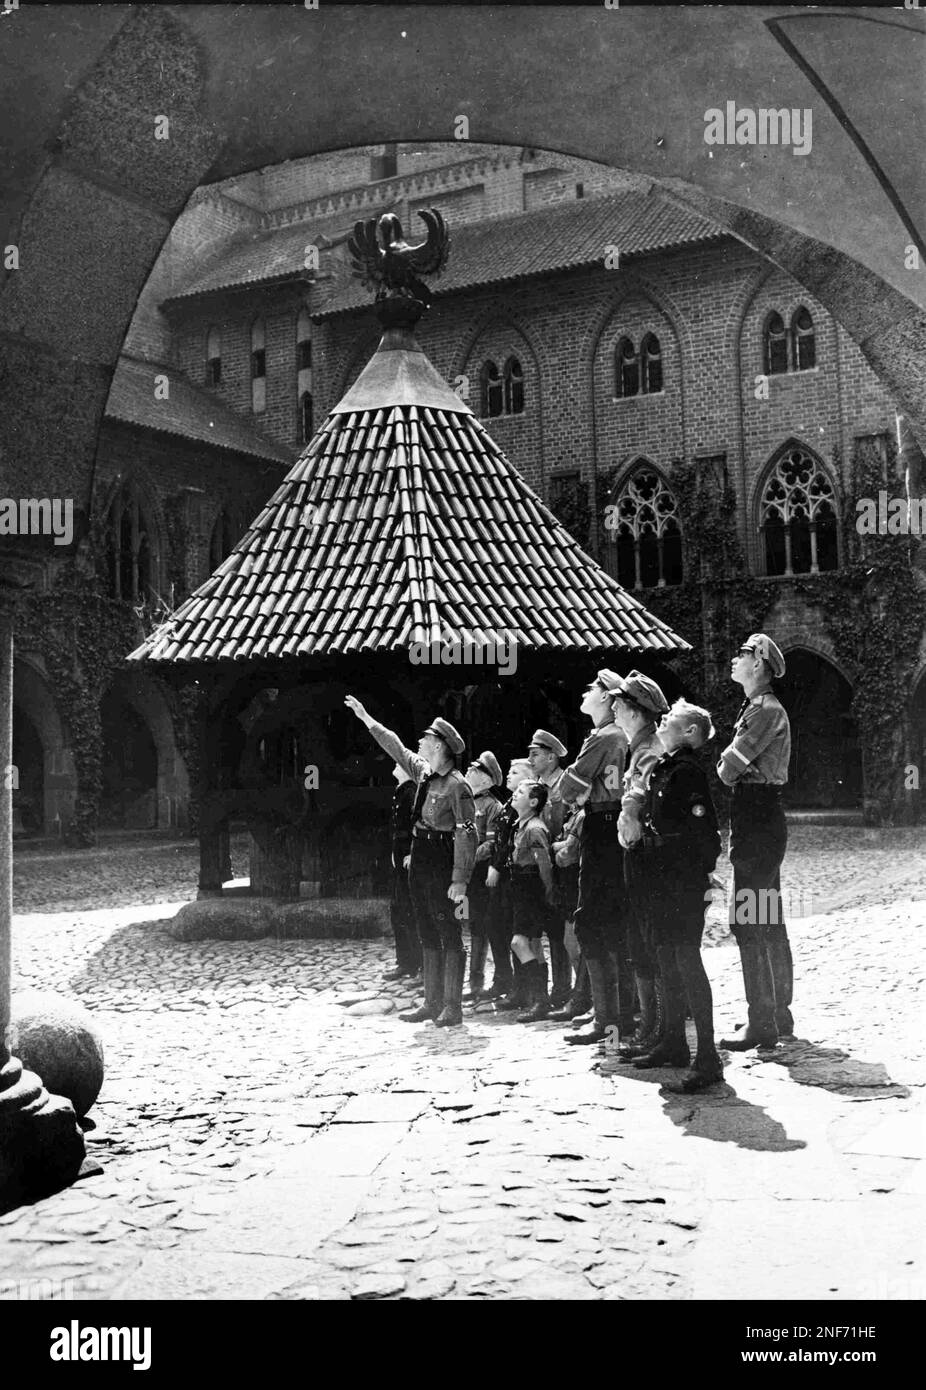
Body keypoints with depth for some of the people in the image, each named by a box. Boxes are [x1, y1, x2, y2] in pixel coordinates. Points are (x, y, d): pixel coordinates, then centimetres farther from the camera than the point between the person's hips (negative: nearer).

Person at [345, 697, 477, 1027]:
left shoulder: (457, 785, -15)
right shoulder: (423, 771, 9)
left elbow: (466, 835, -18)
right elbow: (396, 748, 24)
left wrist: (460, 881, -22)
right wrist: (366, 718, 25)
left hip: (442, 862, -8)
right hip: (420, 860, 9)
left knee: (449, 936, -3)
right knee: (428, 937, 11)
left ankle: (452, 1007, 1)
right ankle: (432, 1003, 17)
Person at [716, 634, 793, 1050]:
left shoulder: (767, 710, -14)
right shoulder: (756, 709, 18)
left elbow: (730, 765, -17)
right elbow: (736, 766, 16)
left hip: (757, 820, -11)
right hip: (762, 818, 11)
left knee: (748, 923, -9)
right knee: (769, 922, 15)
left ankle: (762, 1023, -7)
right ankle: (779, 1013, 24)